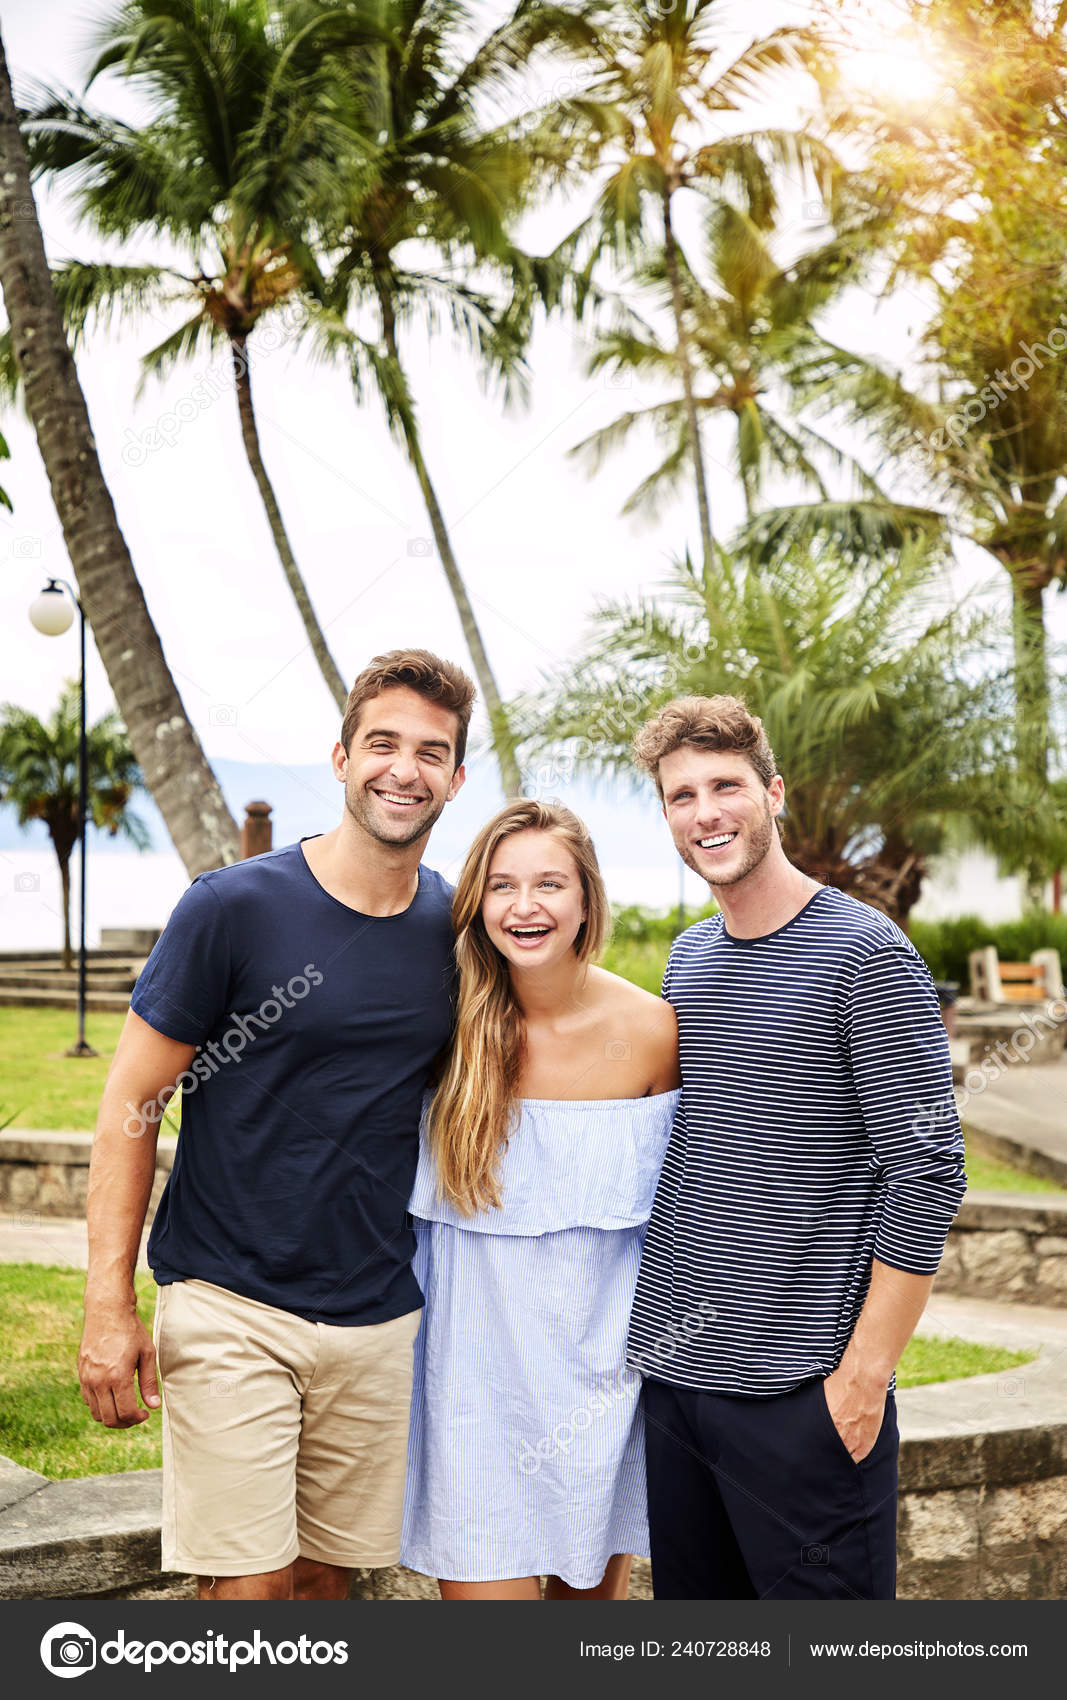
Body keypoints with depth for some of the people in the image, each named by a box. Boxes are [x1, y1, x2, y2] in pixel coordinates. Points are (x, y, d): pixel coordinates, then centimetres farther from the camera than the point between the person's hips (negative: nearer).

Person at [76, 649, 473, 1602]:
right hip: (232, 1307, -4)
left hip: (381, 1315, 4)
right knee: (249, 1585, -3)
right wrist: (110, 1305, -11)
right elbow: (133, 1104, -6)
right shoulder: (236, 906, -10)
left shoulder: (458, 926, 3)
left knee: (329, 1572, 13)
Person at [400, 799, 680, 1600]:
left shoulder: (650, 1031, -8)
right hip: (477, 1368, 0)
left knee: (591, 1585, 16)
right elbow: (414, 1199, 6)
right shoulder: (449, 1027, -7)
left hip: (600, 1371, 1)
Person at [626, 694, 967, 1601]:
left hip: (802, 1391, -6)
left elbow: (928, 1172, -13)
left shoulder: (865, 955, -10)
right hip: (671, 1372, 7)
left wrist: (863, 1374, -14)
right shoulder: (687, 959, 11)